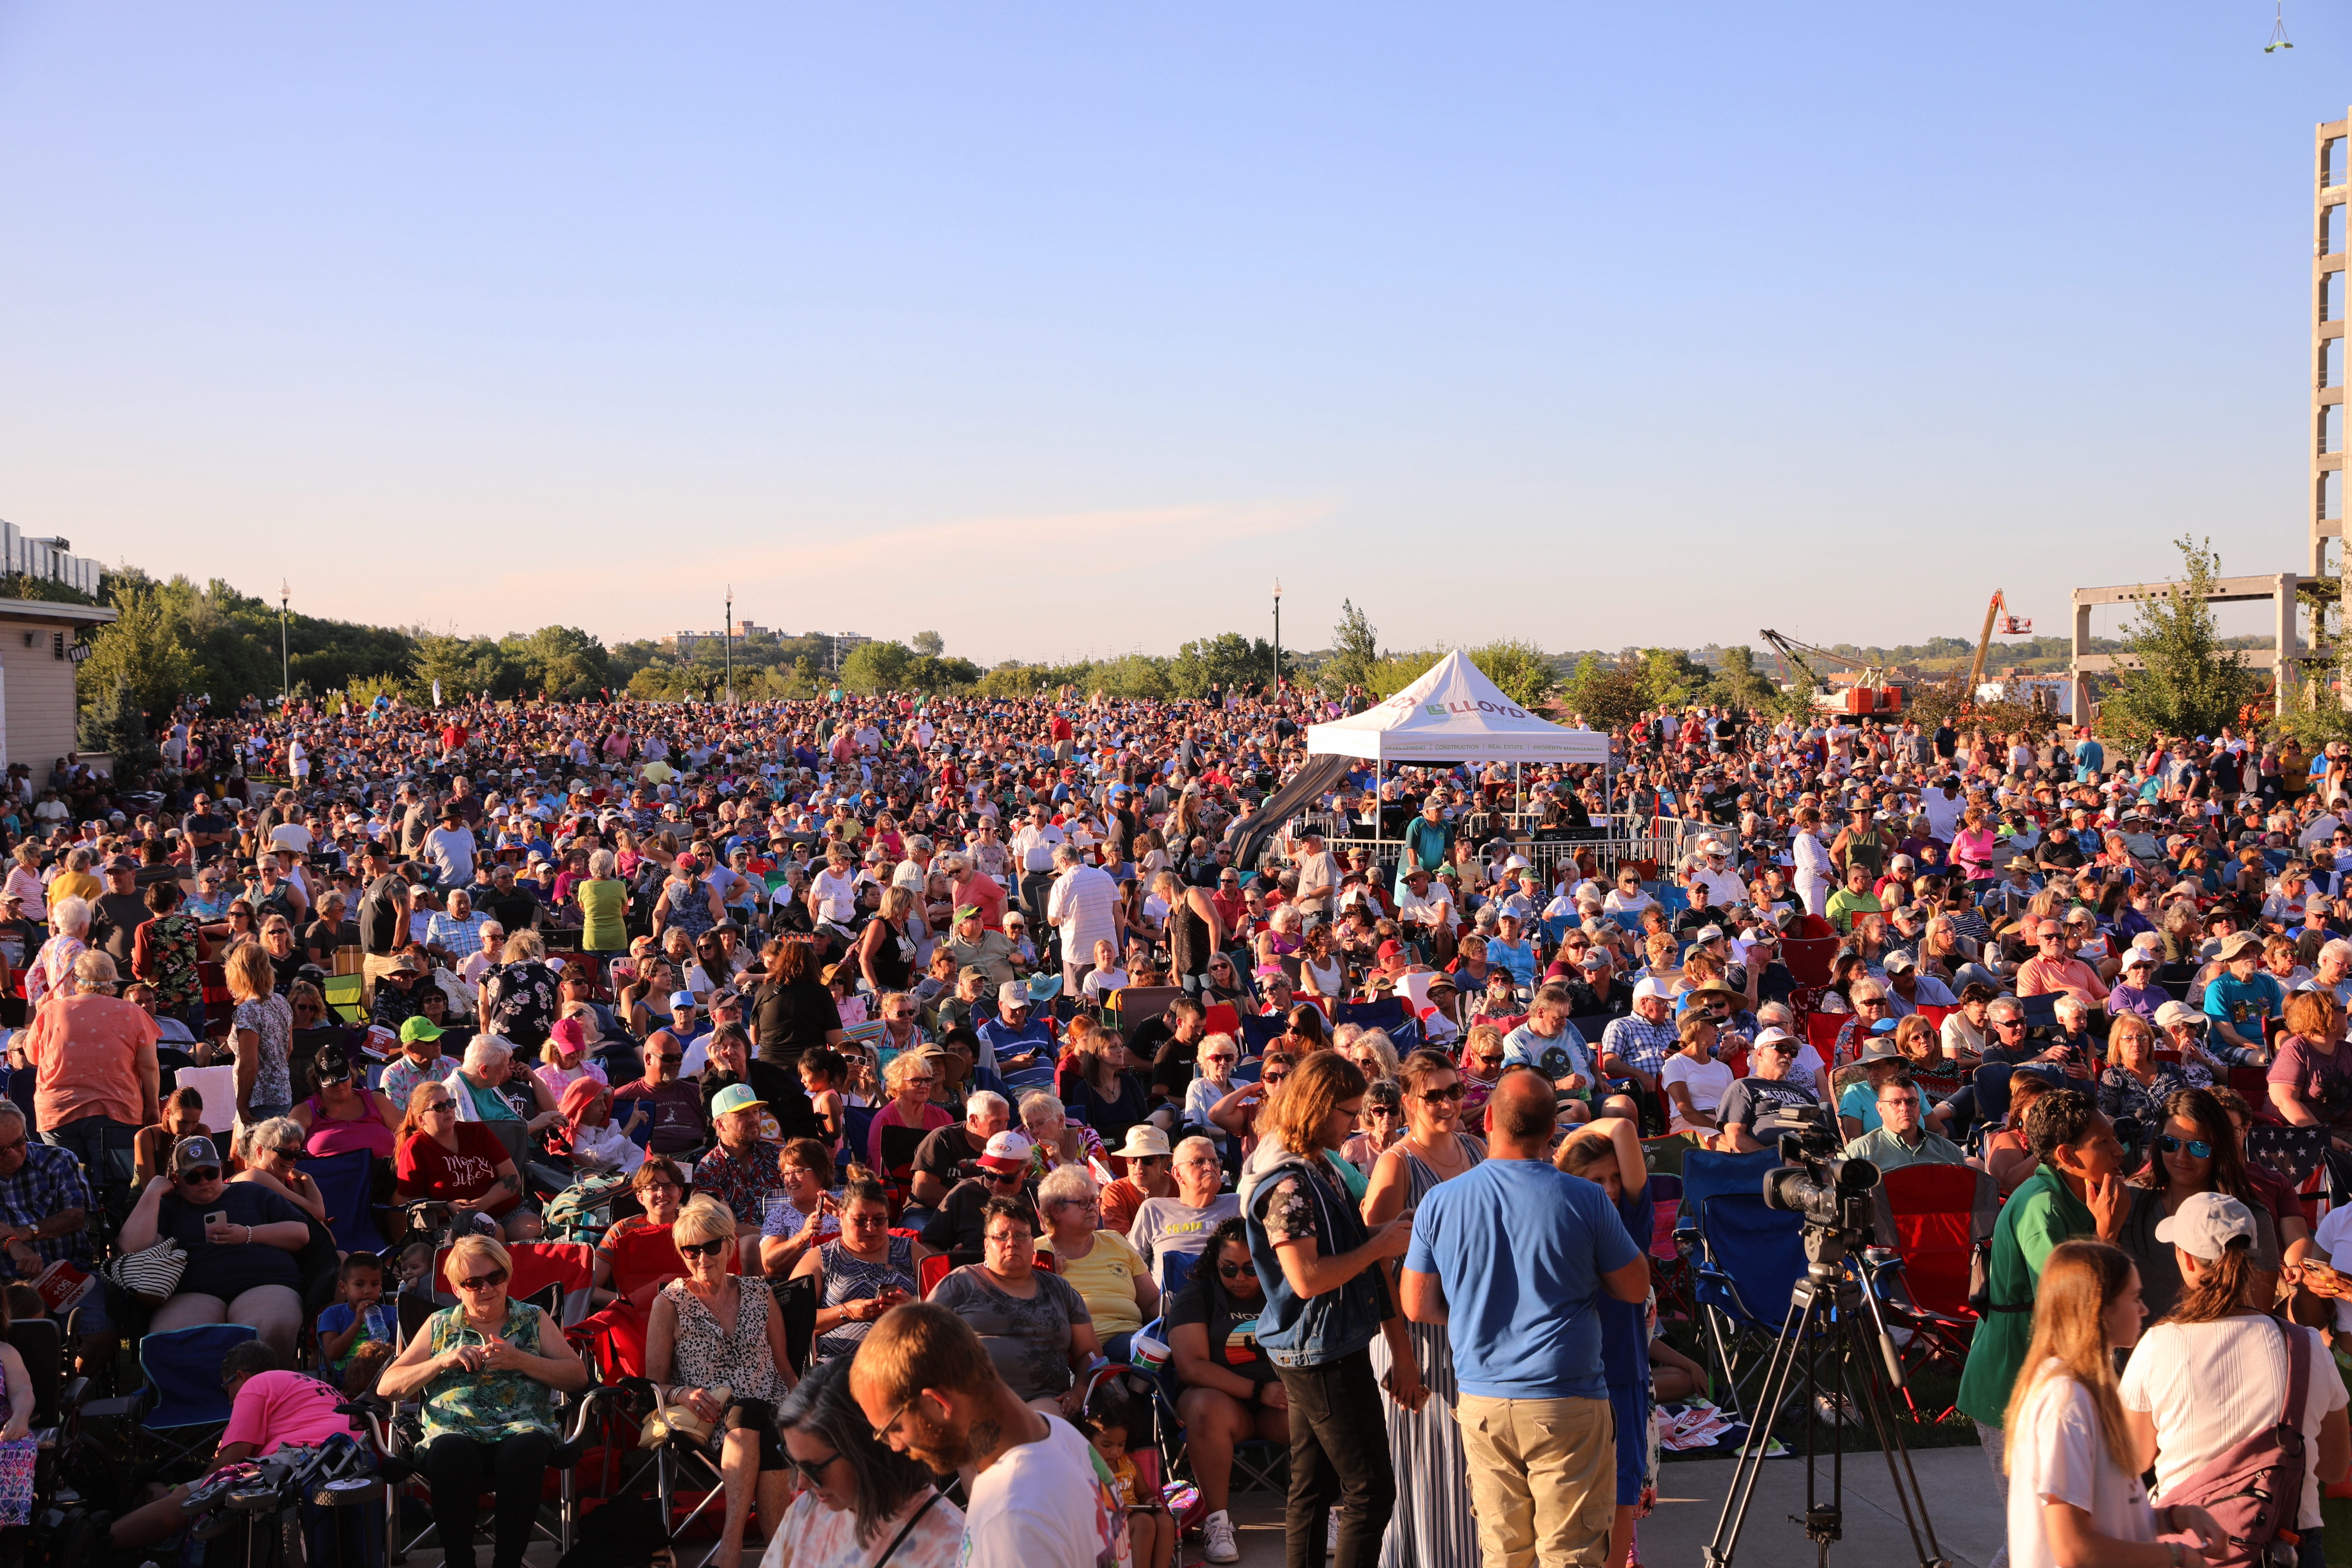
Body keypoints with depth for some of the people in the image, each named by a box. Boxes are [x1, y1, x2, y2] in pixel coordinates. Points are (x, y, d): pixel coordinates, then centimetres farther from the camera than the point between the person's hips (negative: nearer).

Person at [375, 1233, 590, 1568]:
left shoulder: (533, 1320, 19)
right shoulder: (440, 1325, 21)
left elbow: (578, 1377, 7)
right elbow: (387, 1387, 12)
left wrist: (520, 1360, -6)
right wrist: (444, 1361, -3)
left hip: (522, 1427, 0)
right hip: (455, 1431, 0)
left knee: (523, 1452, -37)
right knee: (450, 1454, -37)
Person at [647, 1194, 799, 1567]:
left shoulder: (760, 1295, 15)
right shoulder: (670, 1303, 8)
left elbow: (785, 1367, 18)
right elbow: (654, 1384, 5)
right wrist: (682, 1393, -18)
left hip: (770, 1413, 2)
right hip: (709, 1421, -2)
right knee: (751, 1413, -36)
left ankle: (733, 1537, -40)